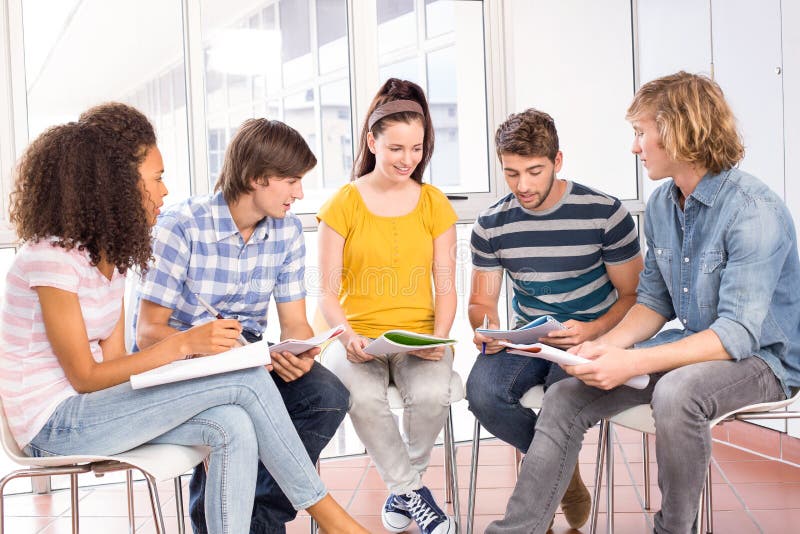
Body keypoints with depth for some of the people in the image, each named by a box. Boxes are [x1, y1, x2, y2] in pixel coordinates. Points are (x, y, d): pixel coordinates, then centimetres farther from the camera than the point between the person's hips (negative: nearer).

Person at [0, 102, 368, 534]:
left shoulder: (112, 251, 9)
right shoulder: (52, 257, -18)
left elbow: (111, 358, 3)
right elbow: (85, 377, -18)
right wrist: (183, 344, -23)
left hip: (88, 406, 8)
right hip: (55, 426, -8)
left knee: (233, 427, -18)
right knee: (246, 378, -19)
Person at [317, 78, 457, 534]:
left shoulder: (435, 204, 8)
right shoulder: (343, 205, 2)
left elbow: (446, 287, 6)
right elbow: (328, 292, 0)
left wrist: (439, 338, -13)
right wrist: (347, 336, -19)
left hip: (419, 337, 1)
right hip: (358, 338, -1)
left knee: (432, 395, -30)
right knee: (364, 398, -33)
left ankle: (402, 488, 1)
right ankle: (415, 493, -8)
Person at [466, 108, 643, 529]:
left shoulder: (605, 214, -8)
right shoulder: (491, 226, 1)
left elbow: (633, 295, -3)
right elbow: (481, 301, 9)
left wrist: (593, 332, -23)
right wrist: (487, 329, -16)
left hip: (592, 337, -3)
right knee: (482, 393, -29)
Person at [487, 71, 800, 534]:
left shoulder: (754, 211, -22)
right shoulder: (660, 206, 4)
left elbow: (738, 334, -26)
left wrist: (630, 364, -32)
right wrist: (606, 346, -9)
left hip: (761, 357, -7)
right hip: (694, 346, 7)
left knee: (675, 392, -38)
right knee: (565, 398, -7)